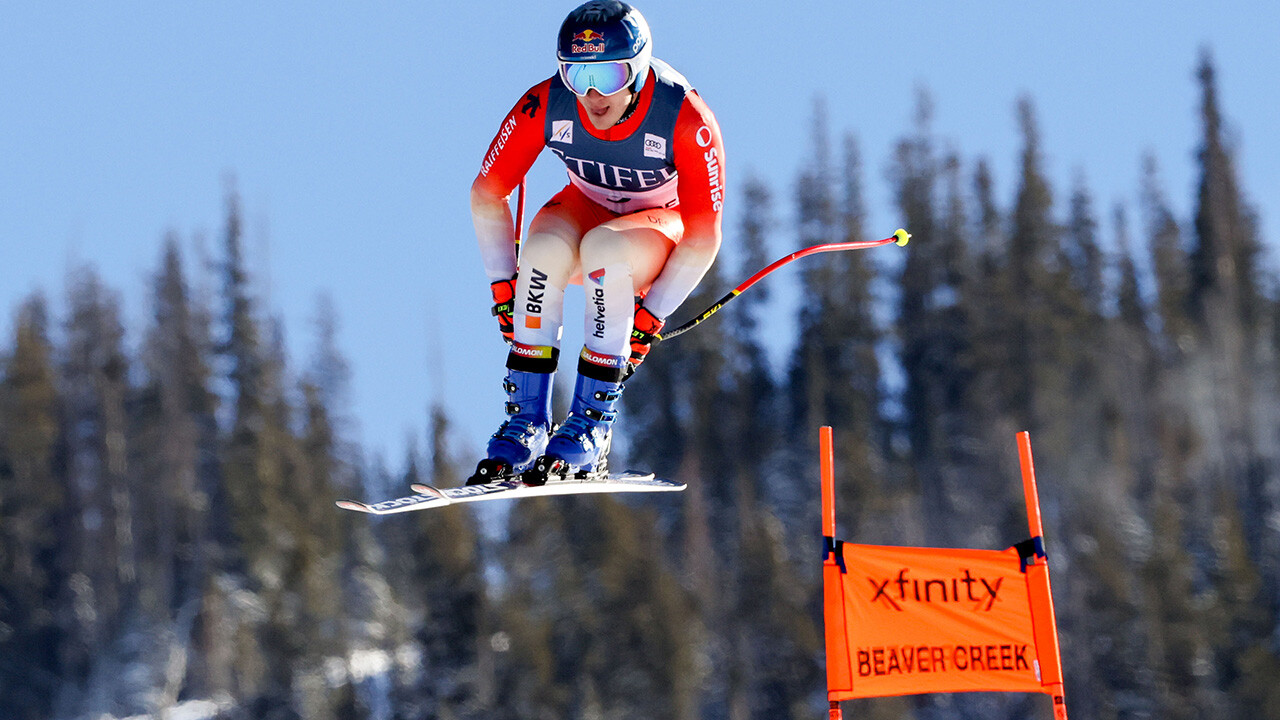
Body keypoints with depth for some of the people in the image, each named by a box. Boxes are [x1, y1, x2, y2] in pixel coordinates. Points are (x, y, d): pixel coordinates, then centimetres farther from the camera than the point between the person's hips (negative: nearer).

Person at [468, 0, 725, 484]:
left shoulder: (687, 123, -32)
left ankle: (593, 422, -26)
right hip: (587, 206, 2)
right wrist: (504, 287, -14)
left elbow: (703, 238, -24)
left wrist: (649, 318, -25)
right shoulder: (545, 106, -25)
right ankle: (526, 419, -24)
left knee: (604, 249, -37)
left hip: (666, 223, -2)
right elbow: (487, 192, -11)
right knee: (546, 247, -33)